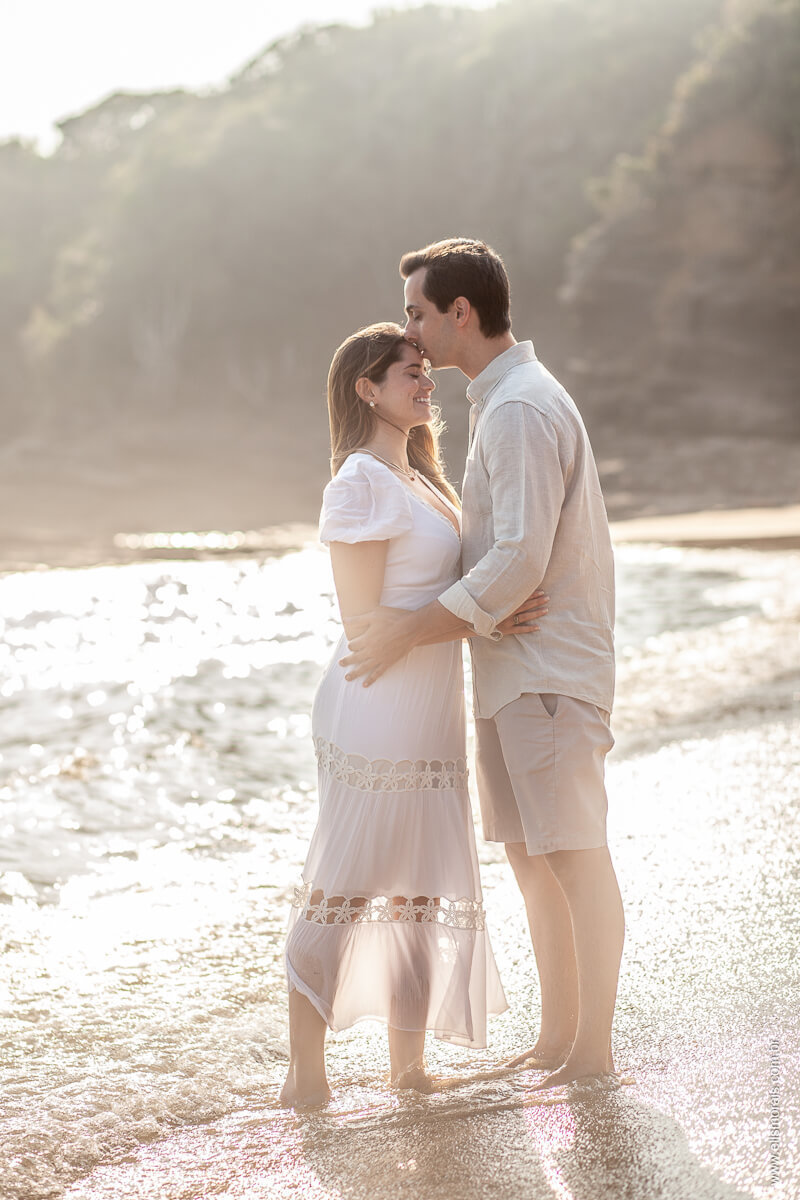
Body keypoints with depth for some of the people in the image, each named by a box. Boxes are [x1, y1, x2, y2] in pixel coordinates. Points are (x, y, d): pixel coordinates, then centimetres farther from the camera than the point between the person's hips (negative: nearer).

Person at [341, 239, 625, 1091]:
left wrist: (410, 630, -20)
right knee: (529, 856, 13)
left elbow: (519, 560, -24)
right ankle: (556, 1038, 21)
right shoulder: (501, 402, 16)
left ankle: (591, 1054, 4)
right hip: (510, 669, 10)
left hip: (545, 667, -10)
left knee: (574, 854, -3)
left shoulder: (521, 410, -17)